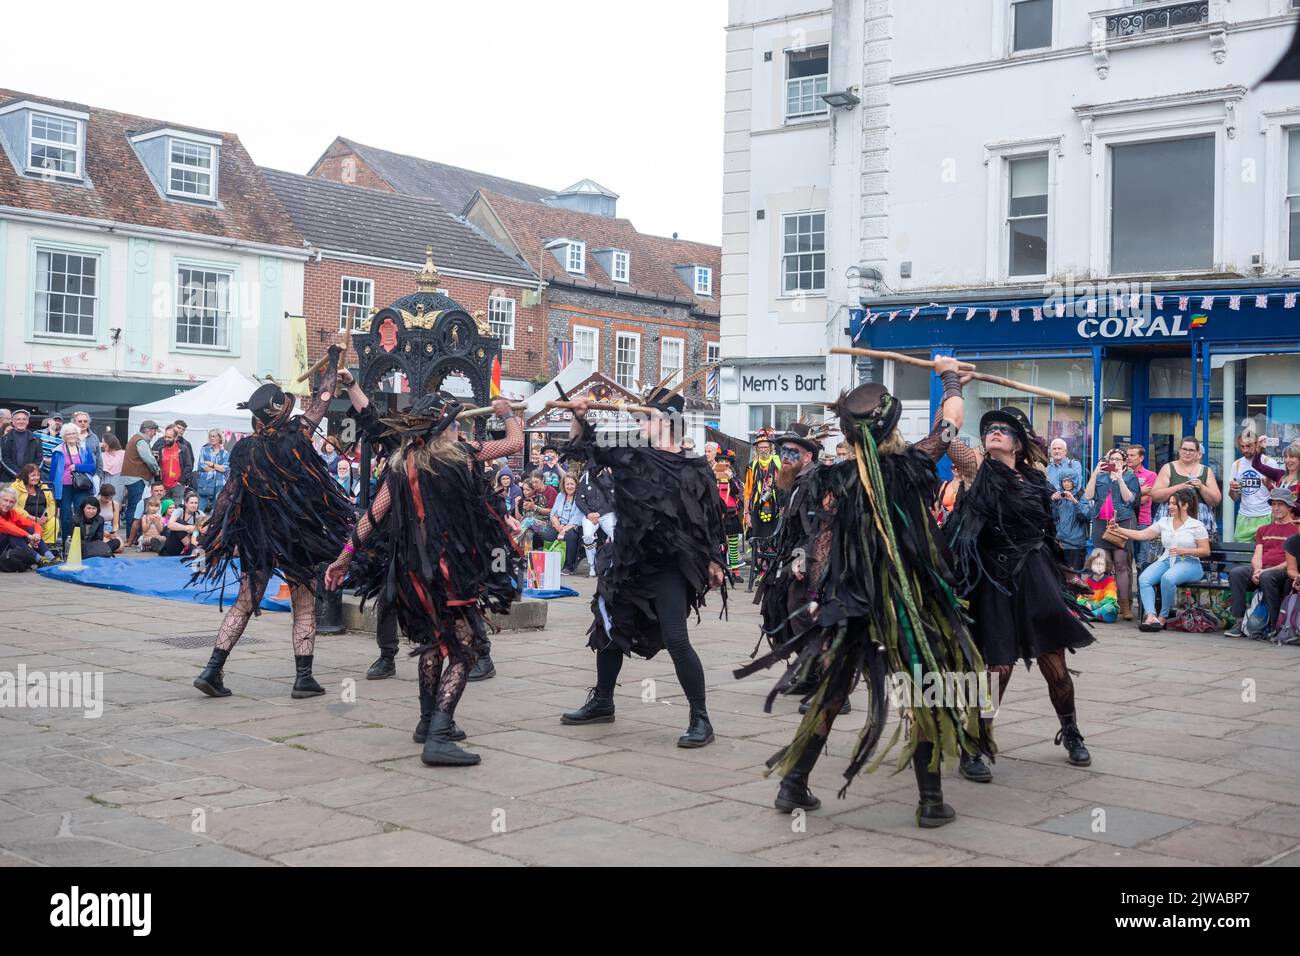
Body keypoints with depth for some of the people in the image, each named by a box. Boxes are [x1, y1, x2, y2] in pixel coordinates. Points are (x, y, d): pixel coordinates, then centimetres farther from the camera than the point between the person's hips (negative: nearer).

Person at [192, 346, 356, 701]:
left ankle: (212, 671, 6)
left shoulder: (245, 449, -4)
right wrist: (333, 361, 16)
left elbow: (228, 496, -4)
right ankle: (304, 678, 7)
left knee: (244, 602, 12)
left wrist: (213, 538, 2)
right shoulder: (296, 436, -9)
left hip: (257, 537, 2)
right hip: (299, 536, -2)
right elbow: (322, 399, 3)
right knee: (304, 606, 9)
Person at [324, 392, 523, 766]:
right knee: (461, 650, -3)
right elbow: (515, 442, 8)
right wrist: (507, 413, 28)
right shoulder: (461, 455, -5)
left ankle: (429, 722, 33)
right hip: (454, 570, -5)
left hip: (414, 570, 6)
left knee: (433, 640, 25)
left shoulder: (402, 465, 4)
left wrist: (344, 559, 11)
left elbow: (372, 517, 3)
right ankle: (438, 737, -16)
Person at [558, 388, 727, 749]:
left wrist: (714, 561, -6)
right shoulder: (629, 456, 4)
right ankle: (601, 703, 38)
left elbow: (711, 517, -1)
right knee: (610, 631, 18)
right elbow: (580, 449, 13)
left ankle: (701, 719, -6)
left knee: (676, 641, -15)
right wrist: (579, 418, -3)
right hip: (629, 563, 6)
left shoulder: (694, 468, -5)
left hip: (670, 567, -5)